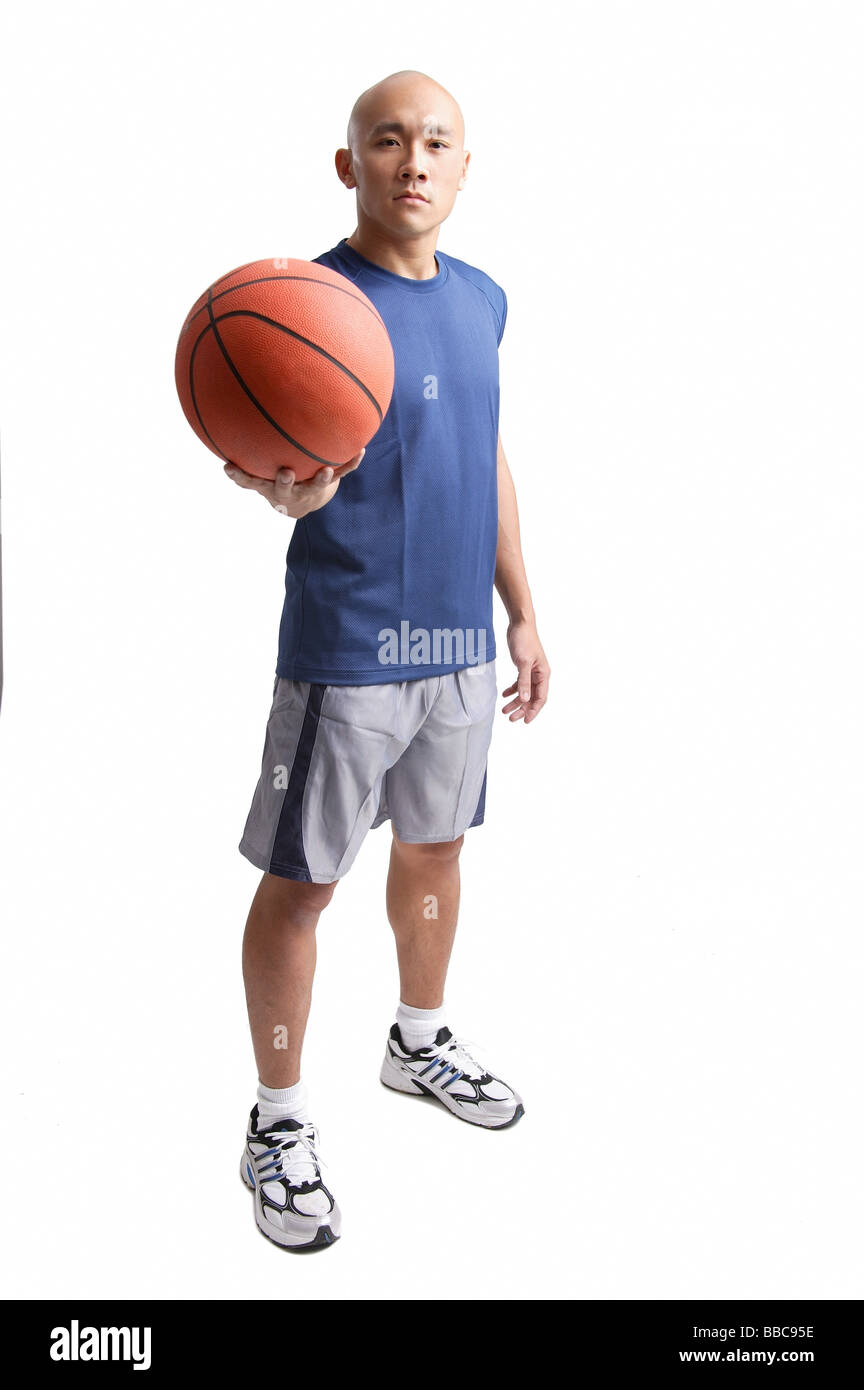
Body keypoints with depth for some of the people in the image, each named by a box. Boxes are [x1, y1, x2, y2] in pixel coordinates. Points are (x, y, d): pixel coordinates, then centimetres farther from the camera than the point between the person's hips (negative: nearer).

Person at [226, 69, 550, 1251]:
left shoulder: (483, 298, 9)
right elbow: (298, 480, -23)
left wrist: (523, 613, 18)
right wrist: (288, 483, -47)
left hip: (461, 640, 7)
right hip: (349, 647, -6)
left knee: (435, 842, 20)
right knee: (301, 880, 2)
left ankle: (421, 1041, 42)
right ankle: (278, 1123, 19)